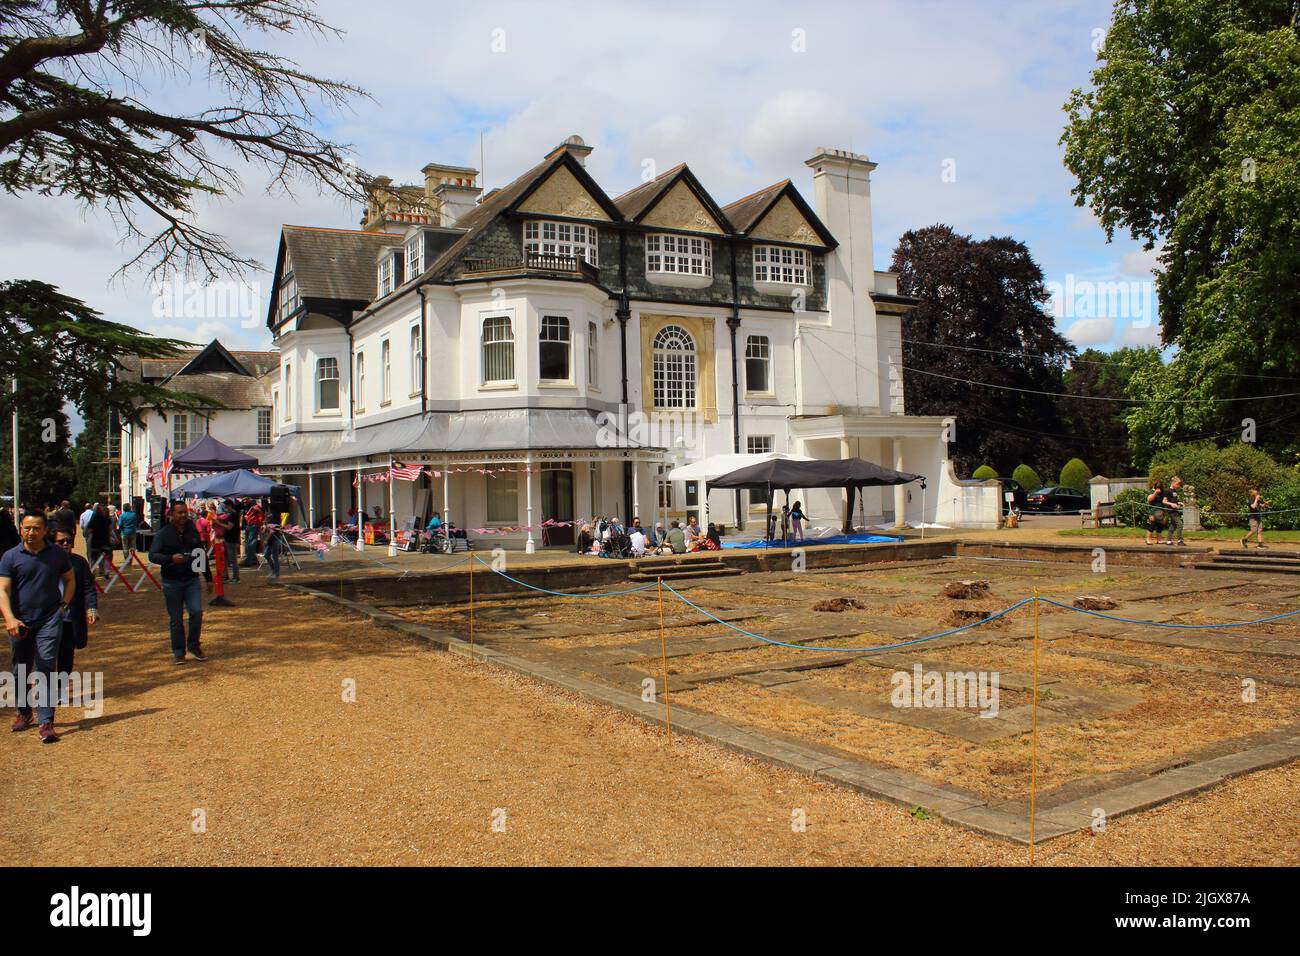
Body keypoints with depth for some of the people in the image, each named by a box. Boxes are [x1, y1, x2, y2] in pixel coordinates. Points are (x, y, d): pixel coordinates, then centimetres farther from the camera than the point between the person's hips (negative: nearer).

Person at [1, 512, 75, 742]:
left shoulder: (57, 554, 3)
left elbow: (70, 579, 19)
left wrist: (63, 606, 6)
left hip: (49, 621, -1)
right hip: (20, 623, 1)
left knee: (47, 670, -9)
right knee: (19, 671, 14)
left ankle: (46, 723, -9)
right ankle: (23, 712, 36)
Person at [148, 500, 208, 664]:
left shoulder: (193, 530, 6)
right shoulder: (163, 533, -5)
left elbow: (202, 552, 17)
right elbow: (152, 556, -12)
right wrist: (171, 558, -29)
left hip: (192, 580, 2)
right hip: (172, 582, -2)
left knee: (197, 612, -10)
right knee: (176, 618, 5)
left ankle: (194, 645, 9)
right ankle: (179, 653, 17)